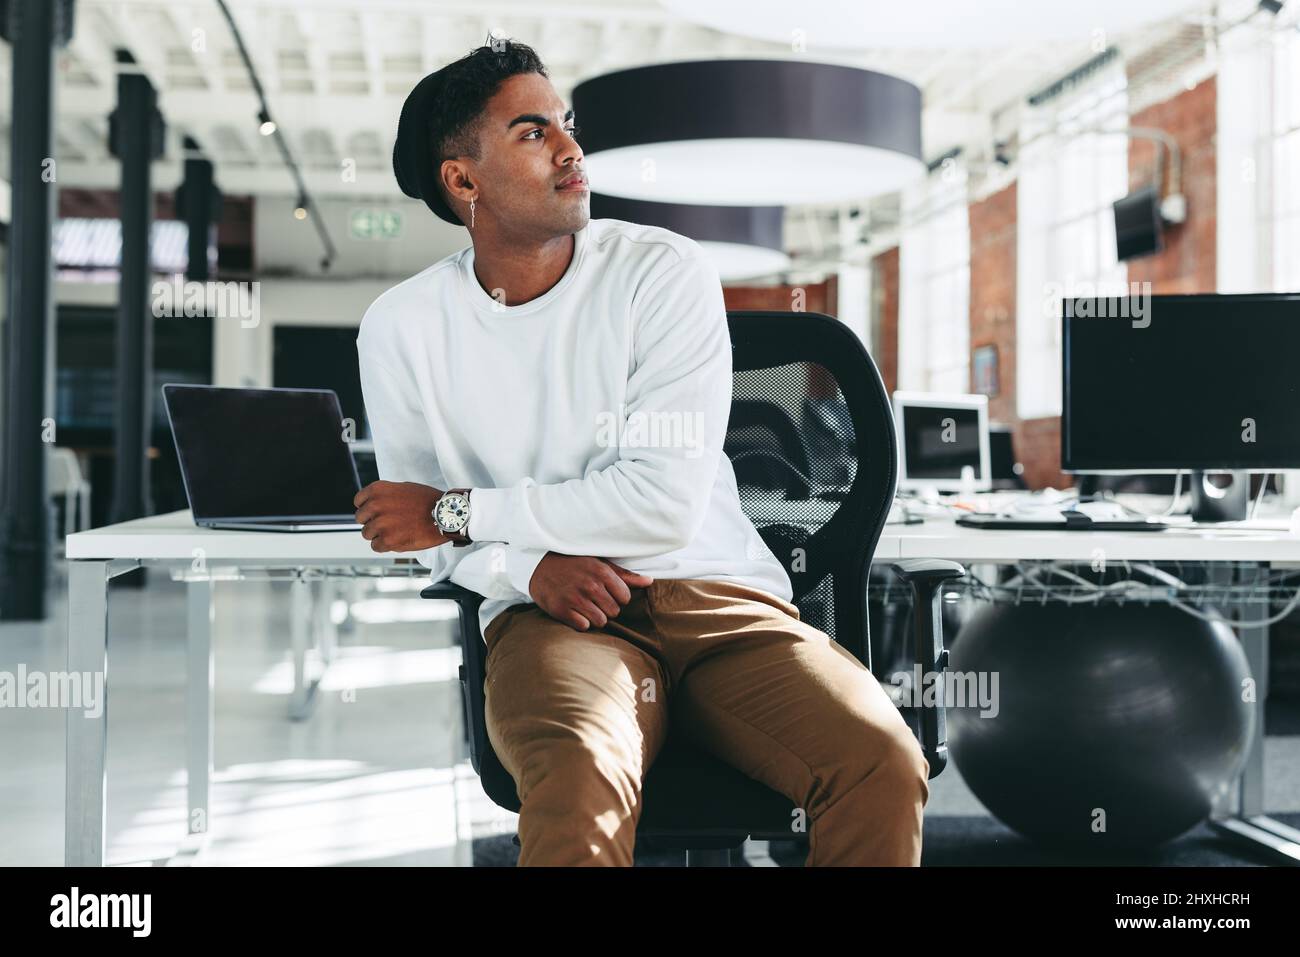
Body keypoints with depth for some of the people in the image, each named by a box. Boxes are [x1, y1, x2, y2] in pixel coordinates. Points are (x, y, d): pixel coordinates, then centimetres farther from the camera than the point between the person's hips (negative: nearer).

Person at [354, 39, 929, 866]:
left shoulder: (664, 271, -2)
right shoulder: (402, 326, 5)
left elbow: (664, 506, -11)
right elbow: (419, 536, 8)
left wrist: (462, 510, -7)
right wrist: (530, 567, -13)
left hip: (717, 590, 1)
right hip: (547, 613, 0)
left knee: (882, 763, -26)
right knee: (578, 784, -37)